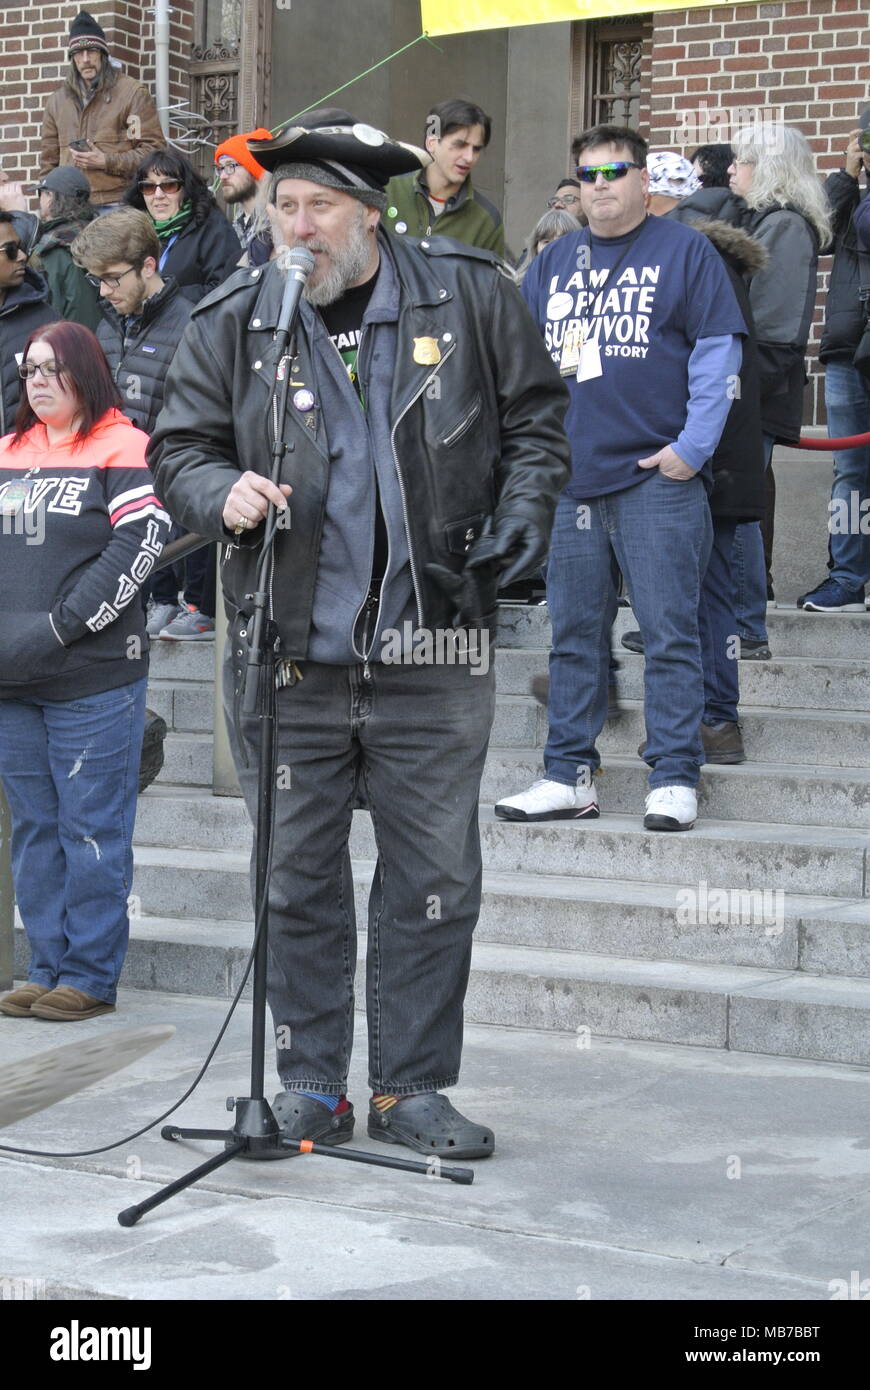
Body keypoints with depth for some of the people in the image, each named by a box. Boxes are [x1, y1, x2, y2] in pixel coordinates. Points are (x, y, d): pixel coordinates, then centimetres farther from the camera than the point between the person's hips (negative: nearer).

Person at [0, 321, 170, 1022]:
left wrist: (66, 625, -17)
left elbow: (143, 541, -14)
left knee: (92, 828, -1)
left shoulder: (121, 447, -3)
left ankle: (90, 976, 6)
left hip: (95, 680, -6)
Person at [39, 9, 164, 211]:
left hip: (116, 205, -4)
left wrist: (106, 162, -12)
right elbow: (49, 157, 22)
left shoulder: (133, 92, 3)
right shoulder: (58, 99, 18)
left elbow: (154, 148, -2)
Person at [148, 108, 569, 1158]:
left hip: (432, 656, 0)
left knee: (435, 881, 6)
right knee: (297, 883, 8)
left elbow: (534, 418, 12)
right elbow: (177, 447, 7)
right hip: (286, 656, 1)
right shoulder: (230, 322, 3)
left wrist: (521, 518, -2)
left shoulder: (470, 295, 1)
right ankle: (310, 1087, 22)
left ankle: (411, 1089, 20)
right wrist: (222, 495, -14)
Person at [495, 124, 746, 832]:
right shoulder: (551, 264, 17)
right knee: (575, 634, 8)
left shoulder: (684, 251, 3)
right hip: (569, 482, 5)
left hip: (657, 478, -5)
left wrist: (693, 445, -10)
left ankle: (675, 777, 2)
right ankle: (570, 775, 15)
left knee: (669, 632, -4)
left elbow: (718, 351, -2)